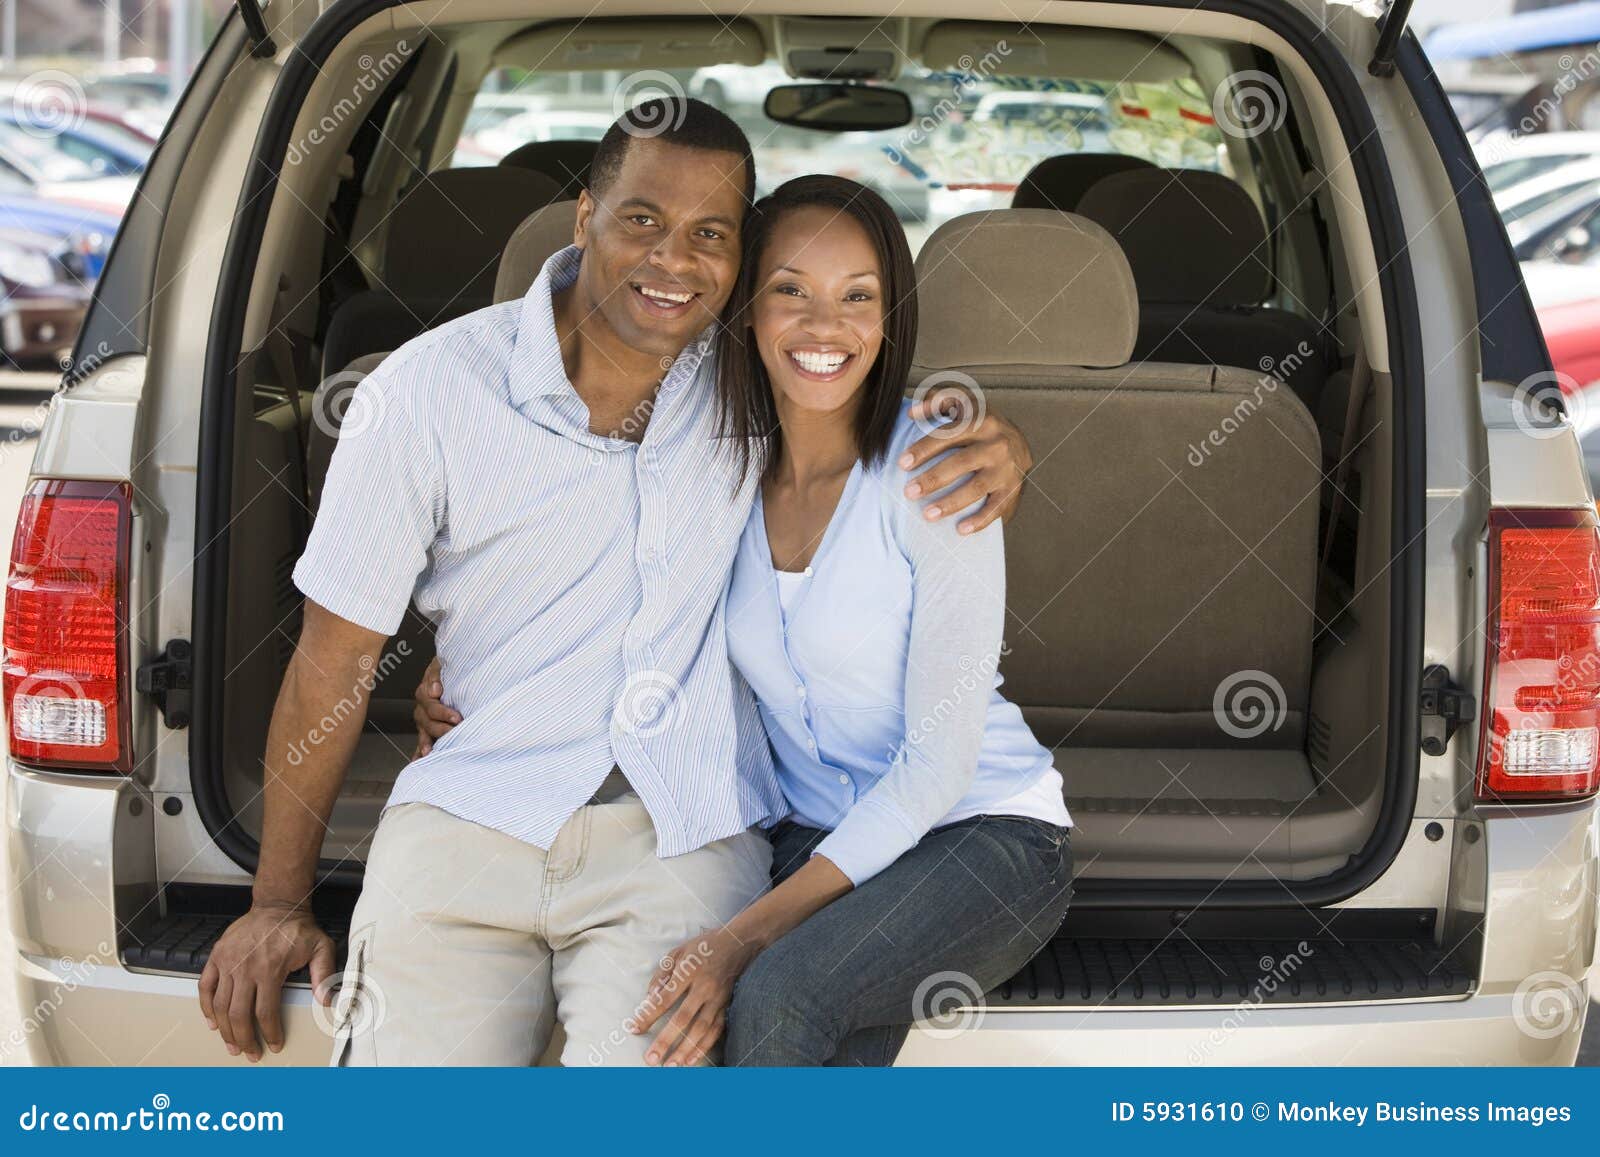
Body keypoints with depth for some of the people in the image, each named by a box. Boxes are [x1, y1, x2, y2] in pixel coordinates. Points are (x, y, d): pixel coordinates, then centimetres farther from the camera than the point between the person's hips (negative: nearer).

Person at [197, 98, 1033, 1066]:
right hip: (473, 813, 0)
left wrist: (996, 441, 0)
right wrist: (279, 903, 7)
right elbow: (336, 659, 4)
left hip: (684, 836, 0)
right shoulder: (429, 391, -2)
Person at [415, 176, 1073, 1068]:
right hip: (820, 842, 3)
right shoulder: (727, 466, 2)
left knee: (778, 998, -31)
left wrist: (750, 935, -23)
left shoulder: (935, 475, -14)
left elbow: (939, 758, -16)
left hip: (984, 831, -3)